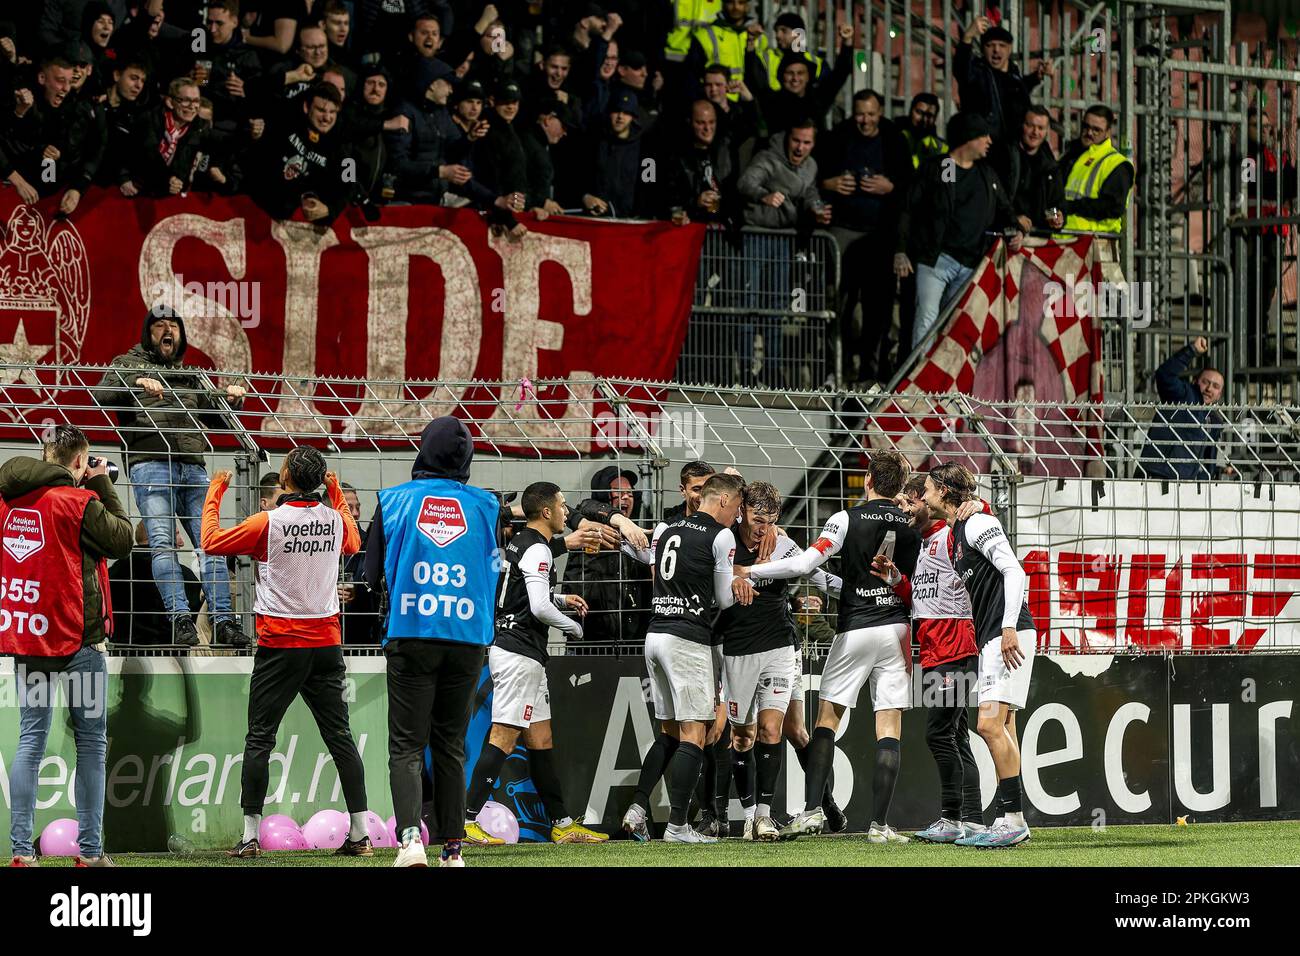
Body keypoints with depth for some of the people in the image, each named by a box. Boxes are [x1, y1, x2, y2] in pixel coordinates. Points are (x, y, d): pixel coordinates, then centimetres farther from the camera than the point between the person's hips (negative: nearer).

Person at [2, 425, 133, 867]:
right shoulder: (78, 500, -13)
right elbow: (122, 540, -4)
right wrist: (103, 485, 2)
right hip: (74, 635, -5)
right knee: (91, 742, 4)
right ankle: (90, 851, 3)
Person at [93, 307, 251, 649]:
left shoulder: (193, 376, 28)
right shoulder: (129, 364, 15)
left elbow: (218, 419, 30)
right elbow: (101, 395, -1)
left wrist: (231, 401, 8)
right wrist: (137, 383, -18)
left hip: (193, 466, 4)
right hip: (150, 464, -4)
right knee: (163, 541, -16)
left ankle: (223, 620, -8)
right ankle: (180, 619, -22)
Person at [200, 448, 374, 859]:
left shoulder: (268, 523, -11)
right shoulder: (335, 520, 2)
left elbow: (211, 543, -2)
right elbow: (353, 543, 26)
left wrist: (214, 494, 9)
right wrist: (336, 493, 29)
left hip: (280, 645, -4)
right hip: (326, 641, 4)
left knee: (259, 739, 2)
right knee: (340, 737, 6)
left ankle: (250, 836, -2)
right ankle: (359, 834, 4)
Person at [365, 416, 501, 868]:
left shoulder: (393, 501, 0)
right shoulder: (485, 506, 2)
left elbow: (373, 574, 5)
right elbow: (494, 574, 13)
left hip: (410, 636, -2)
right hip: (468, 637, 2)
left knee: (406, 745, 1)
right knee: (450, 744, 13)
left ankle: (410, 836, -19)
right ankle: (453, 847, 12)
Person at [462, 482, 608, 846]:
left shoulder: (518, 543, 16)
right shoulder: (537, 550, -13)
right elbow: (539, 608, -20)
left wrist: (560, 599, 22)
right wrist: (574, 627, -3)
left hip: (507, 647, 10)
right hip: (520, 653, -10)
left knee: (540, 739, 12)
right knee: (503, 737, -12)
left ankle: (562, 823, 15)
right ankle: (466, 820, -16)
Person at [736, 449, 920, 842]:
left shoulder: (848, 520, -7)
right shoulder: (911, 526, 4)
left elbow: (806, 562, -14)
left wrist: (749, 571, -7)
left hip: (854, 629, -2)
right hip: (896, 629, 2)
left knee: (827, 717, 7)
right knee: (889, 726, 0)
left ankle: (812, 809, -5)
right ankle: (879, 823, -6)